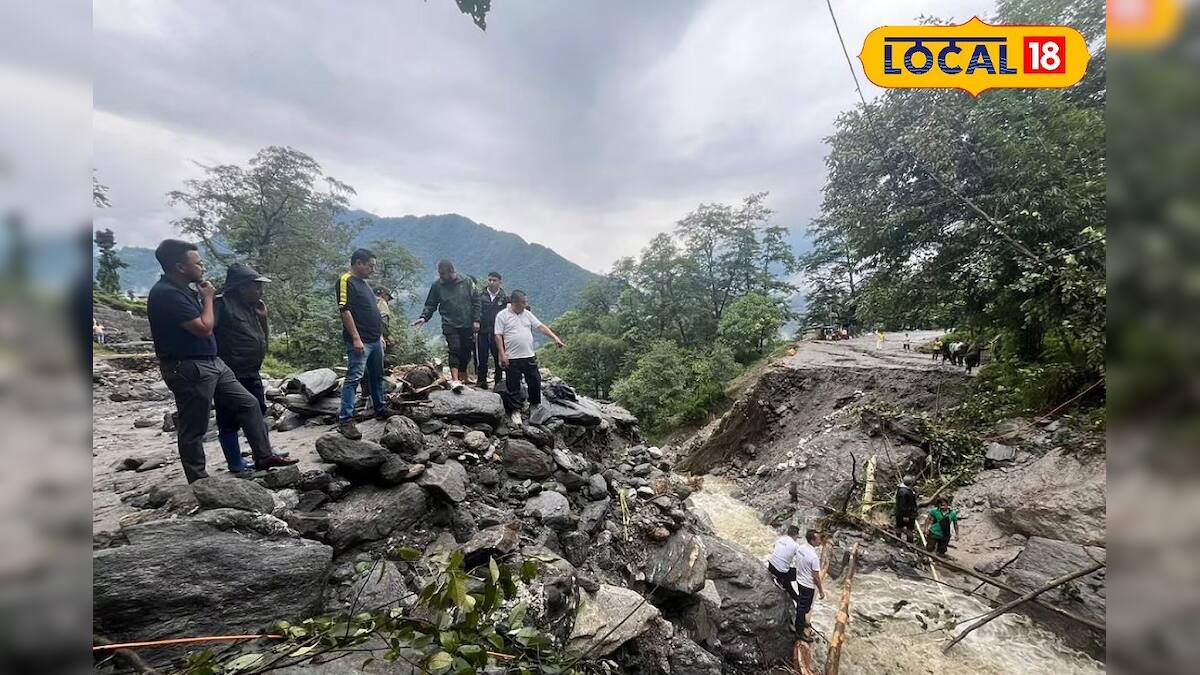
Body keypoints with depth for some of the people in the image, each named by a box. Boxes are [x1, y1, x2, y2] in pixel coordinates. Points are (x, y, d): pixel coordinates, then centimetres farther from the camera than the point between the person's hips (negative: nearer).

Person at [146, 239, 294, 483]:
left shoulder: (183, 289, 12)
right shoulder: (166, 294, -20)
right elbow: (204, 328, -20)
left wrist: (203, 297, 9)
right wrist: (208, 298, -9)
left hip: (212, 362, 10)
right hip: (189, 369, -10)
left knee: (248, 403, 11)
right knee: (193, 429, 3)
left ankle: (263, 457, 18)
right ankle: (198, 481, 17)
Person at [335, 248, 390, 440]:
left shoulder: (364, 283, 19)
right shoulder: (346, 281, -9)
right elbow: (344, 310, -17)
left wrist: (380, 335, 22)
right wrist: (356, 338, -22)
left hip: (375, 340, 10)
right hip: (360, 341, -9)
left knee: (377, 376, 16)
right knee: (353, 378, -11)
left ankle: (381, 410, 28)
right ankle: (345, 420, -8)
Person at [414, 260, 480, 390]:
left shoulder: (467, 281, 0)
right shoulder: (437, 285, 2)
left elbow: (476, 301, 3)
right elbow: (430, 305, 7)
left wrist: (476, 320, -2)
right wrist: (424, 317, -10)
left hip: (467, 325, 1)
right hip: (450, 325, -1)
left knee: (466, 352, 7)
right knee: (454, 351, -14)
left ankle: (462, 378, 21)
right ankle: (455, 380, -16)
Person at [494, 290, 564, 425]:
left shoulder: (527, 314, 10)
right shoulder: (502, 315, -4)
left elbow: (541, 327, 7)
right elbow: (498, 336, -6)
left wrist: (555, 338, -3)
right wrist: (502, 355, -12)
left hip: (529, 357, 5)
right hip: (512, 358, -5)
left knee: (535, 383, 10)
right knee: (514, 386, 3)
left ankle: (535, 406, 28)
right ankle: (516, 412, 15)